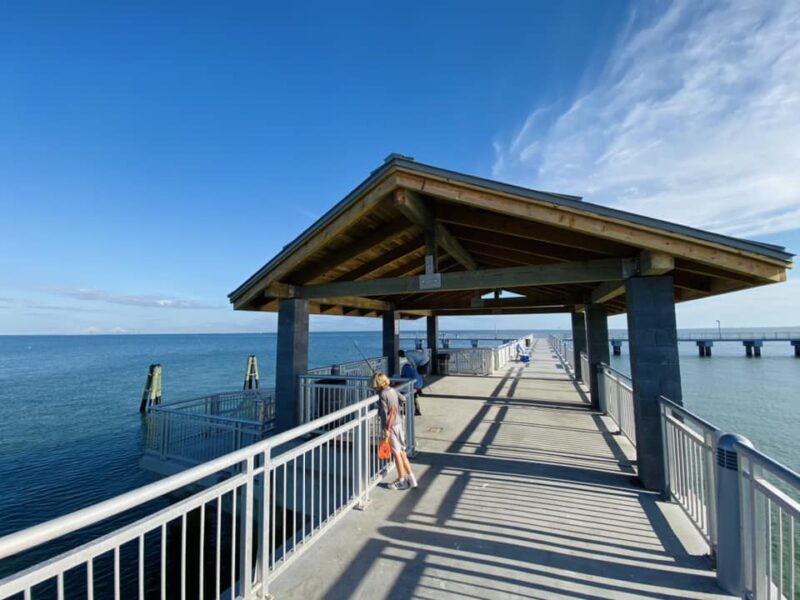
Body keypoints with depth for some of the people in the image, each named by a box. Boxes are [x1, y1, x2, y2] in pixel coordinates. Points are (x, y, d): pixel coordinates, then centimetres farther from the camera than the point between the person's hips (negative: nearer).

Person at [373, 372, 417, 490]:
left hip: (391, 426, -8)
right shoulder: (393, 390, 4)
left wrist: (387, 429, -16)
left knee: (397, 453, 4)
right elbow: (403, 399, 15)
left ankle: (402, 481, 16)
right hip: (399, 423, 8)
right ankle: (411, 478, 22)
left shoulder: (382, 395, -17)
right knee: (401, 451, 15)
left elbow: (386, 413, -19)